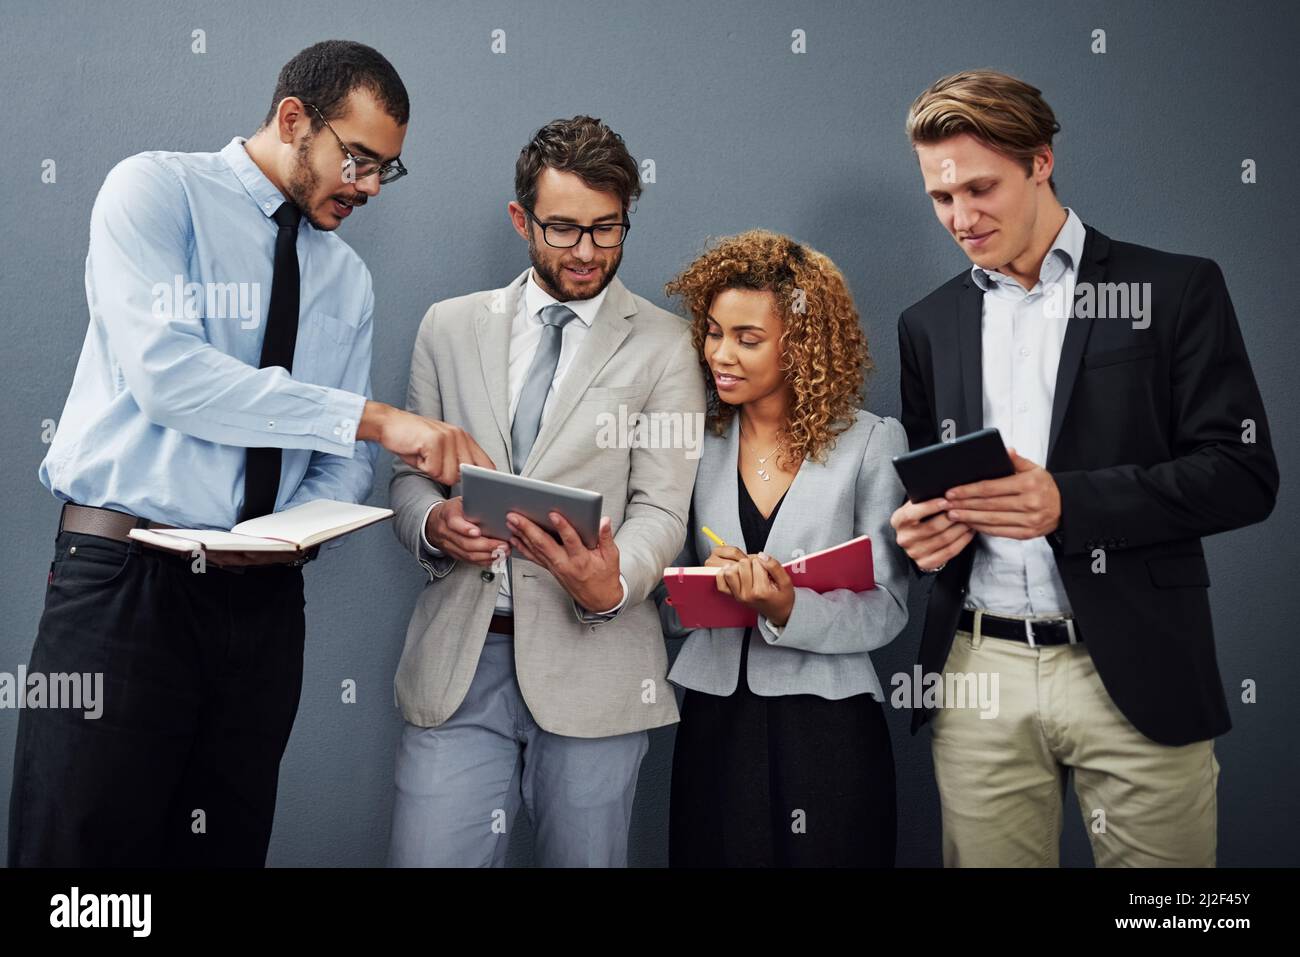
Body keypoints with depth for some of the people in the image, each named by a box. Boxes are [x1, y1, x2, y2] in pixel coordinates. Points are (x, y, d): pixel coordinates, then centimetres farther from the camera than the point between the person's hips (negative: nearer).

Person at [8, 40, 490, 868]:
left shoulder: (348, 280, 13)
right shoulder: (156, 191, -2)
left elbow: (347, 459, 11)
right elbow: (165, 371, -19)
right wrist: (370, 418, -22)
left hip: (264, 595, 5)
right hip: (124, 580, -5)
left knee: (225, 847, 11)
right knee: (84, 847, -3)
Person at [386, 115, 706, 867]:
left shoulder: (665, 345, 3)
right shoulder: (450, 327, 12)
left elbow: (661, 508, -4)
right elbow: (411, 474, 14)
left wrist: (612, 586, -24)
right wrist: (433, 523, -9)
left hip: (592, 659, -1)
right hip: (458, 659, 2)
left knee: (584, 857, 9)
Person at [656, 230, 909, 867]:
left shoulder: (871, 444, -5)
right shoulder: (699, 445, 5)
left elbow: (888, 609, -9)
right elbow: (665, 608, 9)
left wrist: (788, 609, -24)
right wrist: (704, 584, -12)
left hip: (828, 728, -3)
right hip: (714, 725, 3)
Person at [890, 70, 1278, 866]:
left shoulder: (1175, 290, 0)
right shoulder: (930, 323, 12)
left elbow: (1244, 472, -6)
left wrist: (1068, 503, -18)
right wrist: (925, 528, -6)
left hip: (1134, 674, -2)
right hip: (978, 673, 3)